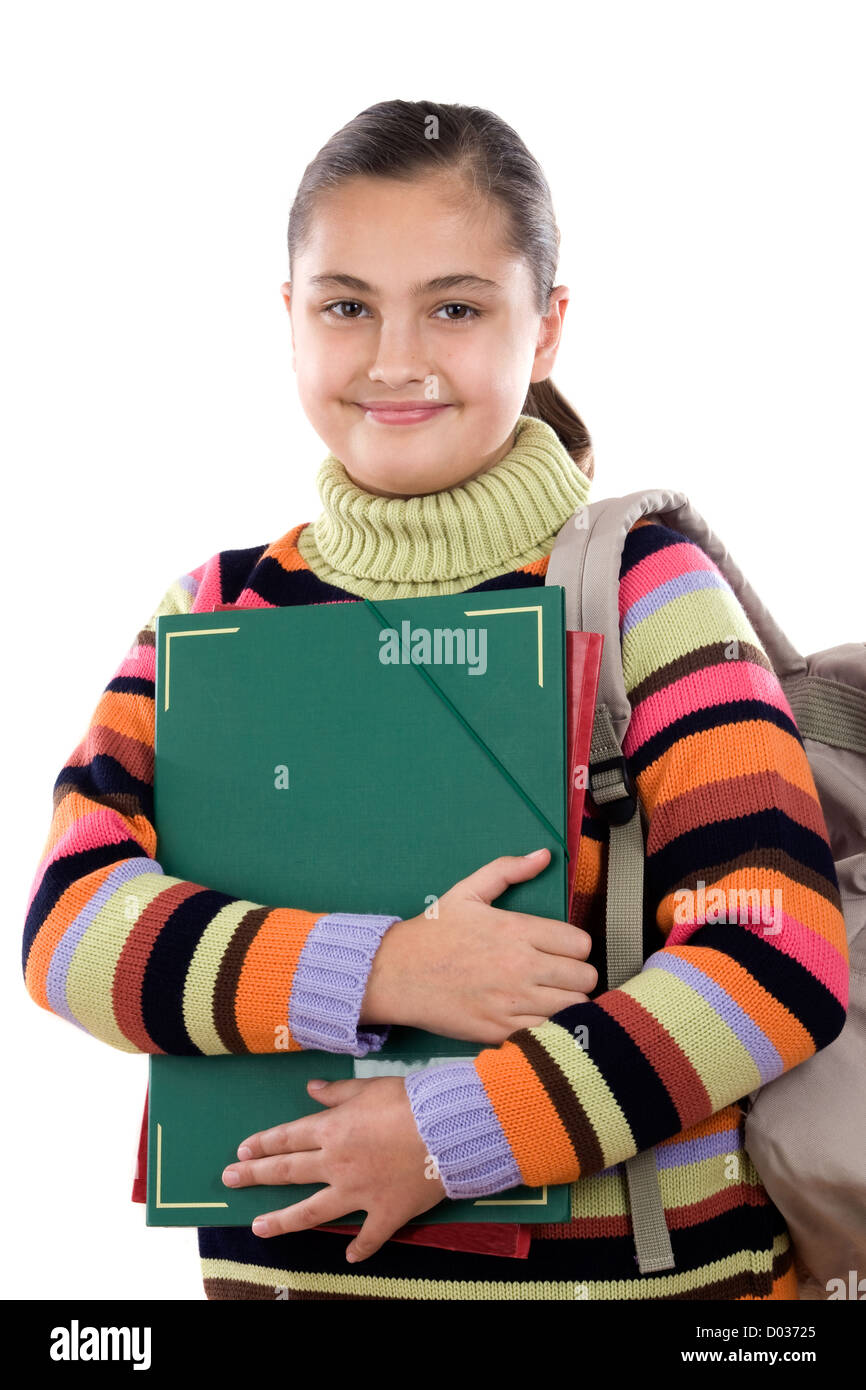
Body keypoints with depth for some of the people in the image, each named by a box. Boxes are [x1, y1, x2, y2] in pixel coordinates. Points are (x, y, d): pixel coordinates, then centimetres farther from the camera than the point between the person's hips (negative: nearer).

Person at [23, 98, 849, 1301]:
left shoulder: (643, 586, -8)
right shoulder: (218, 609, 2)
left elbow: (780, 959, -17)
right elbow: (69, 921, -8)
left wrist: (446, 1133, -19)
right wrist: (381, 973, -22)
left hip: (639, 1262, -2)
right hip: (286, 1259, 3)